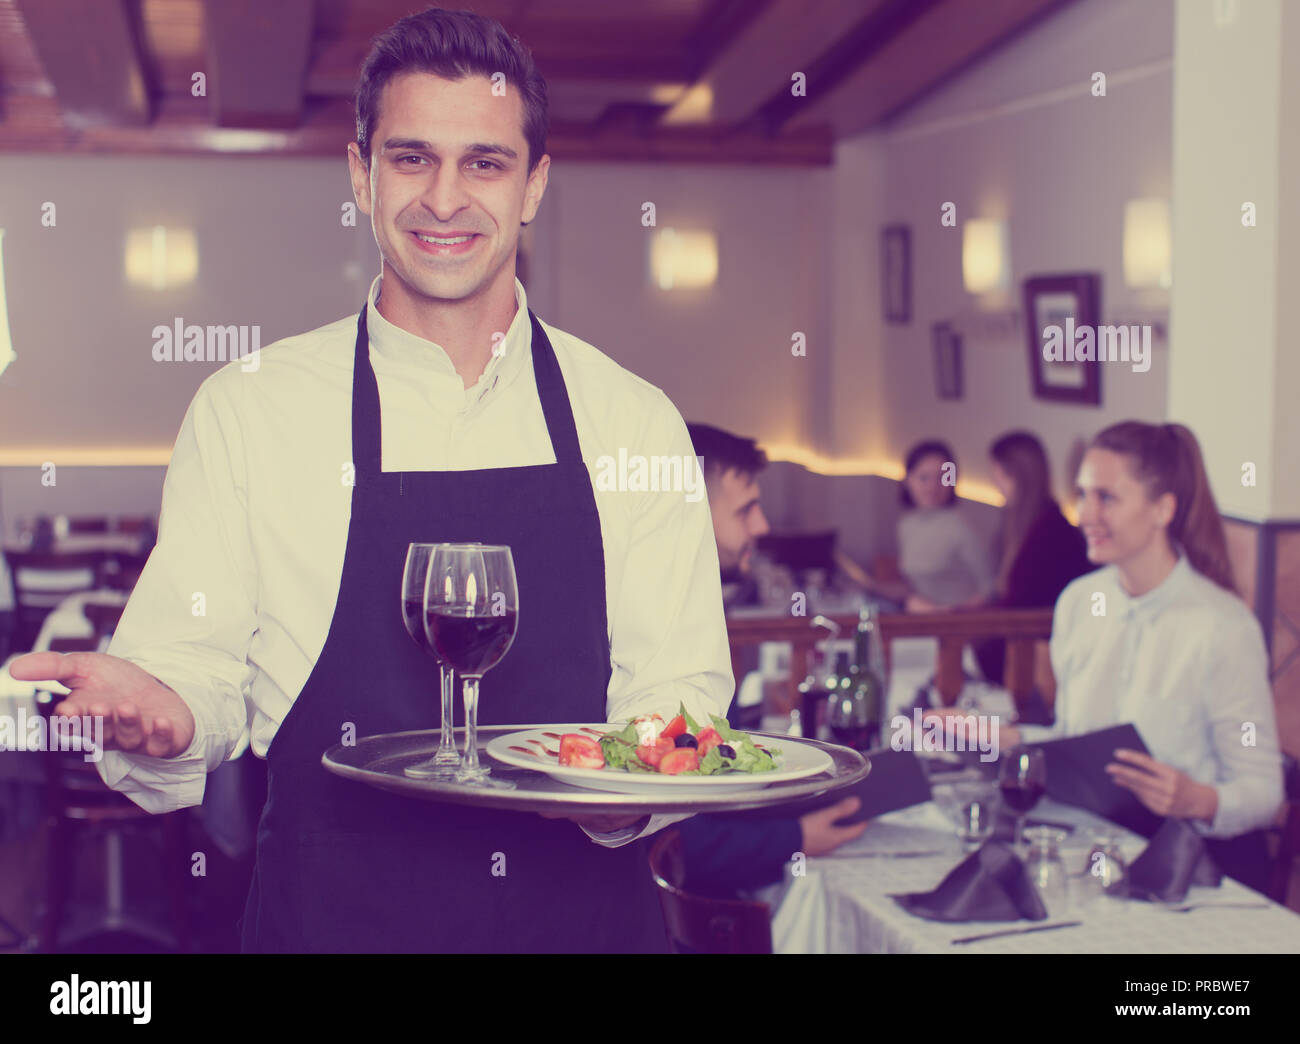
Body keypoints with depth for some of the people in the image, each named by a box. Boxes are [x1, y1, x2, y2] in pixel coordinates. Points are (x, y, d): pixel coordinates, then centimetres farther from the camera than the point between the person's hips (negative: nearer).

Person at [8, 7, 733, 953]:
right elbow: (197, 668, -4)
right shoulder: (246, 410, -2)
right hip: (334, 911, -1)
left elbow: (678, 685, 1)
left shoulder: (635, 421, 1)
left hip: (586, 903, 1)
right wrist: (156, 712, -27)